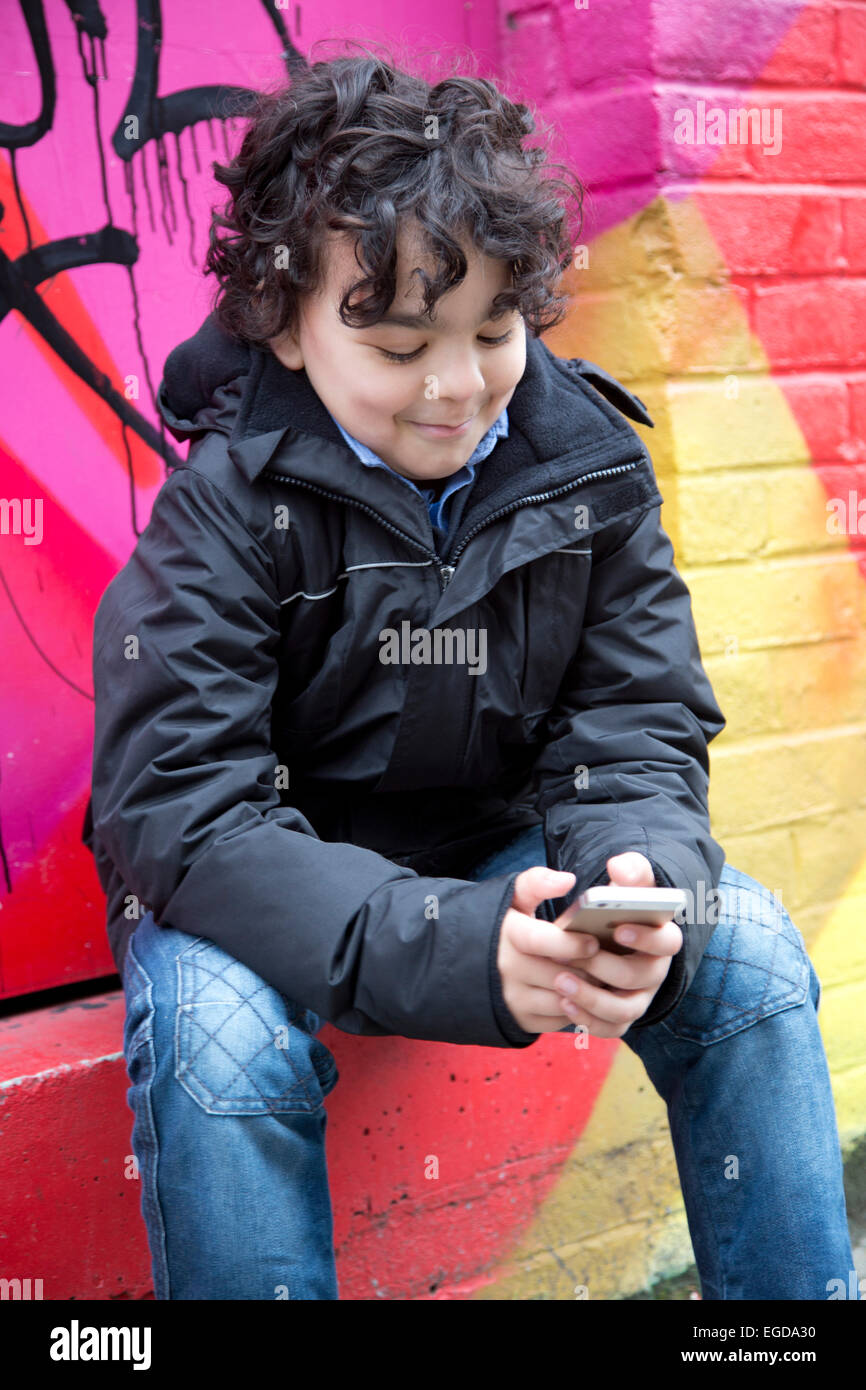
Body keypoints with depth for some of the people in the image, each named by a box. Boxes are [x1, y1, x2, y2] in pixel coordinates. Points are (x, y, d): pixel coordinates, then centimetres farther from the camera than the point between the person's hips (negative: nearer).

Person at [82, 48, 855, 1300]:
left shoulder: (590, 460, -9)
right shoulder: (228, 505, -21)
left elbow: (636, 737, -8)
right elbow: (180, 810, -28)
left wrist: (637, 880, -33)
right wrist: (451, 947, -41)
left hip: (499, 854, 4)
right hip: (278, 896, -3)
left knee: (746, 947, -16)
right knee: (216, 1028, -34)